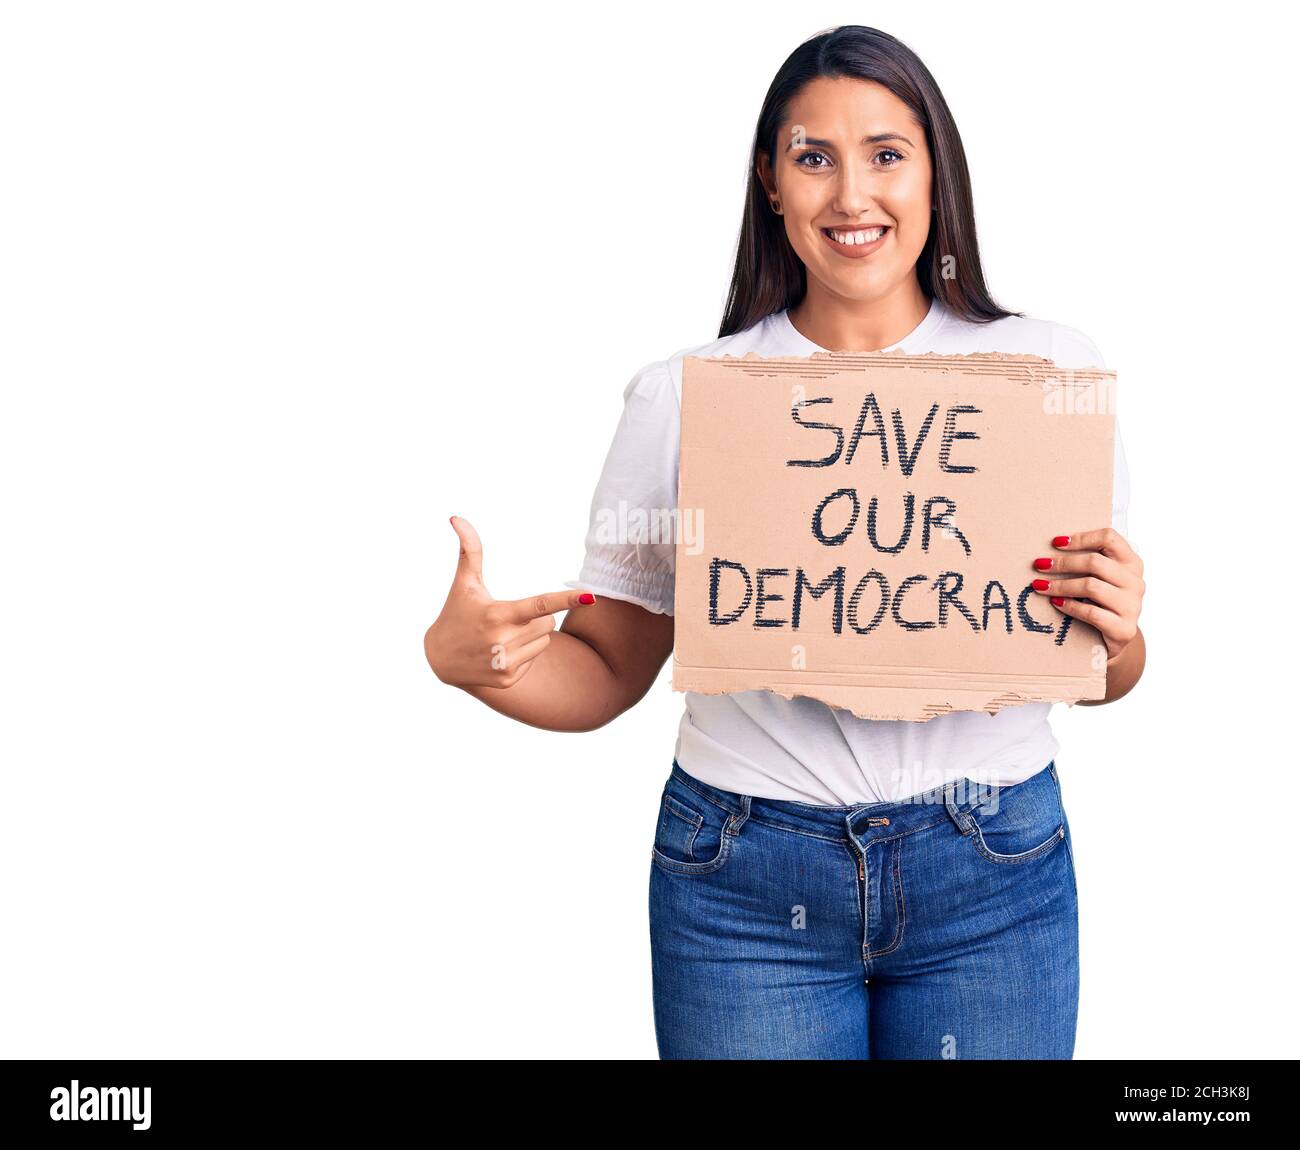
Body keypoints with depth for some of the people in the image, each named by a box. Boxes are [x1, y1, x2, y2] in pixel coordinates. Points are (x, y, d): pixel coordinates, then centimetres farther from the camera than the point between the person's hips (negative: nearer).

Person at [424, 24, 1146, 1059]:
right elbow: (606, 671, 2)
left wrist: (1117, 631, -15)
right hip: (745, 883, 0)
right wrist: (467, 658, -17)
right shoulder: (683, 394, -2)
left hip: (992, 871, 1)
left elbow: (1101, 680, 7)